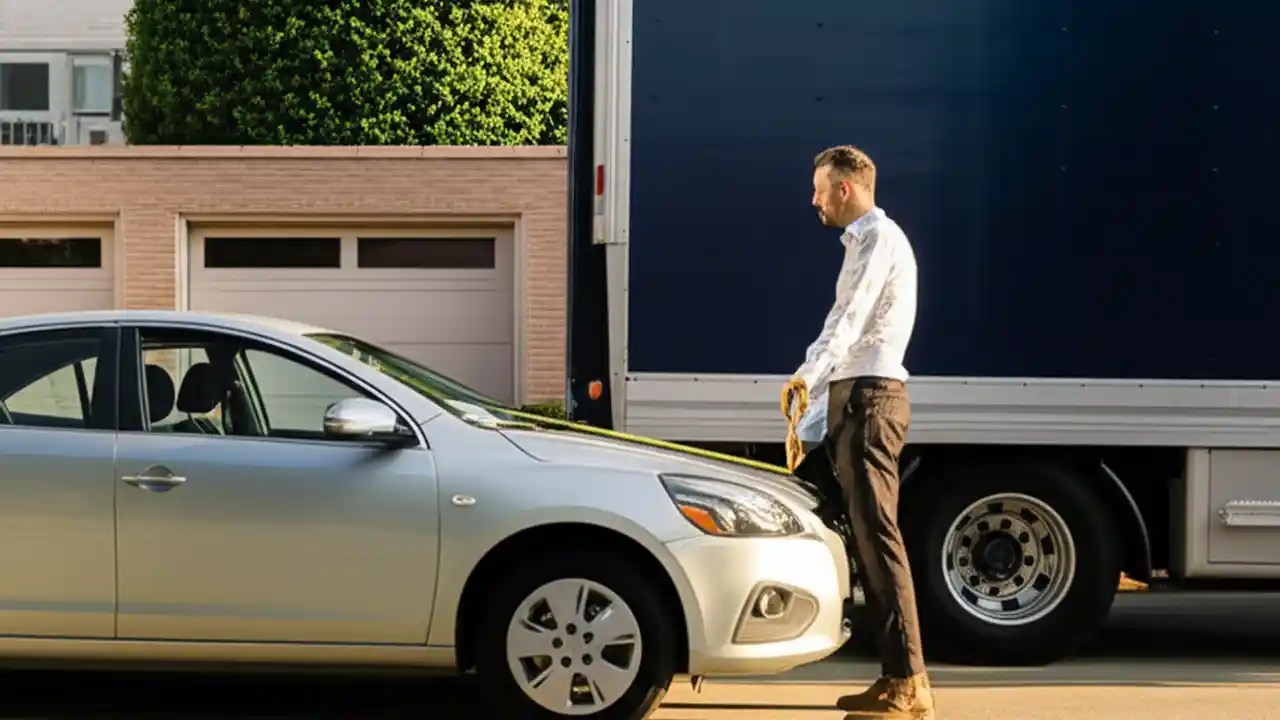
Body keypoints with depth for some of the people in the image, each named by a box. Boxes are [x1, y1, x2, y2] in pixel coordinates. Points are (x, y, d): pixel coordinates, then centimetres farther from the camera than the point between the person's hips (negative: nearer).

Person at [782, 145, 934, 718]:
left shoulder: (880, 237, -7)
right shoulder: (861, 243, 24)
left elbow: (853, 315, -24)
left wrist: (811, 371, -39)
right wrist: (809, 424, 22)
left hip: (870, 397, -10)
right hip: (852, 398, 10)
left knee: (877, 533, -14)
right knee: (865, 536, 9)